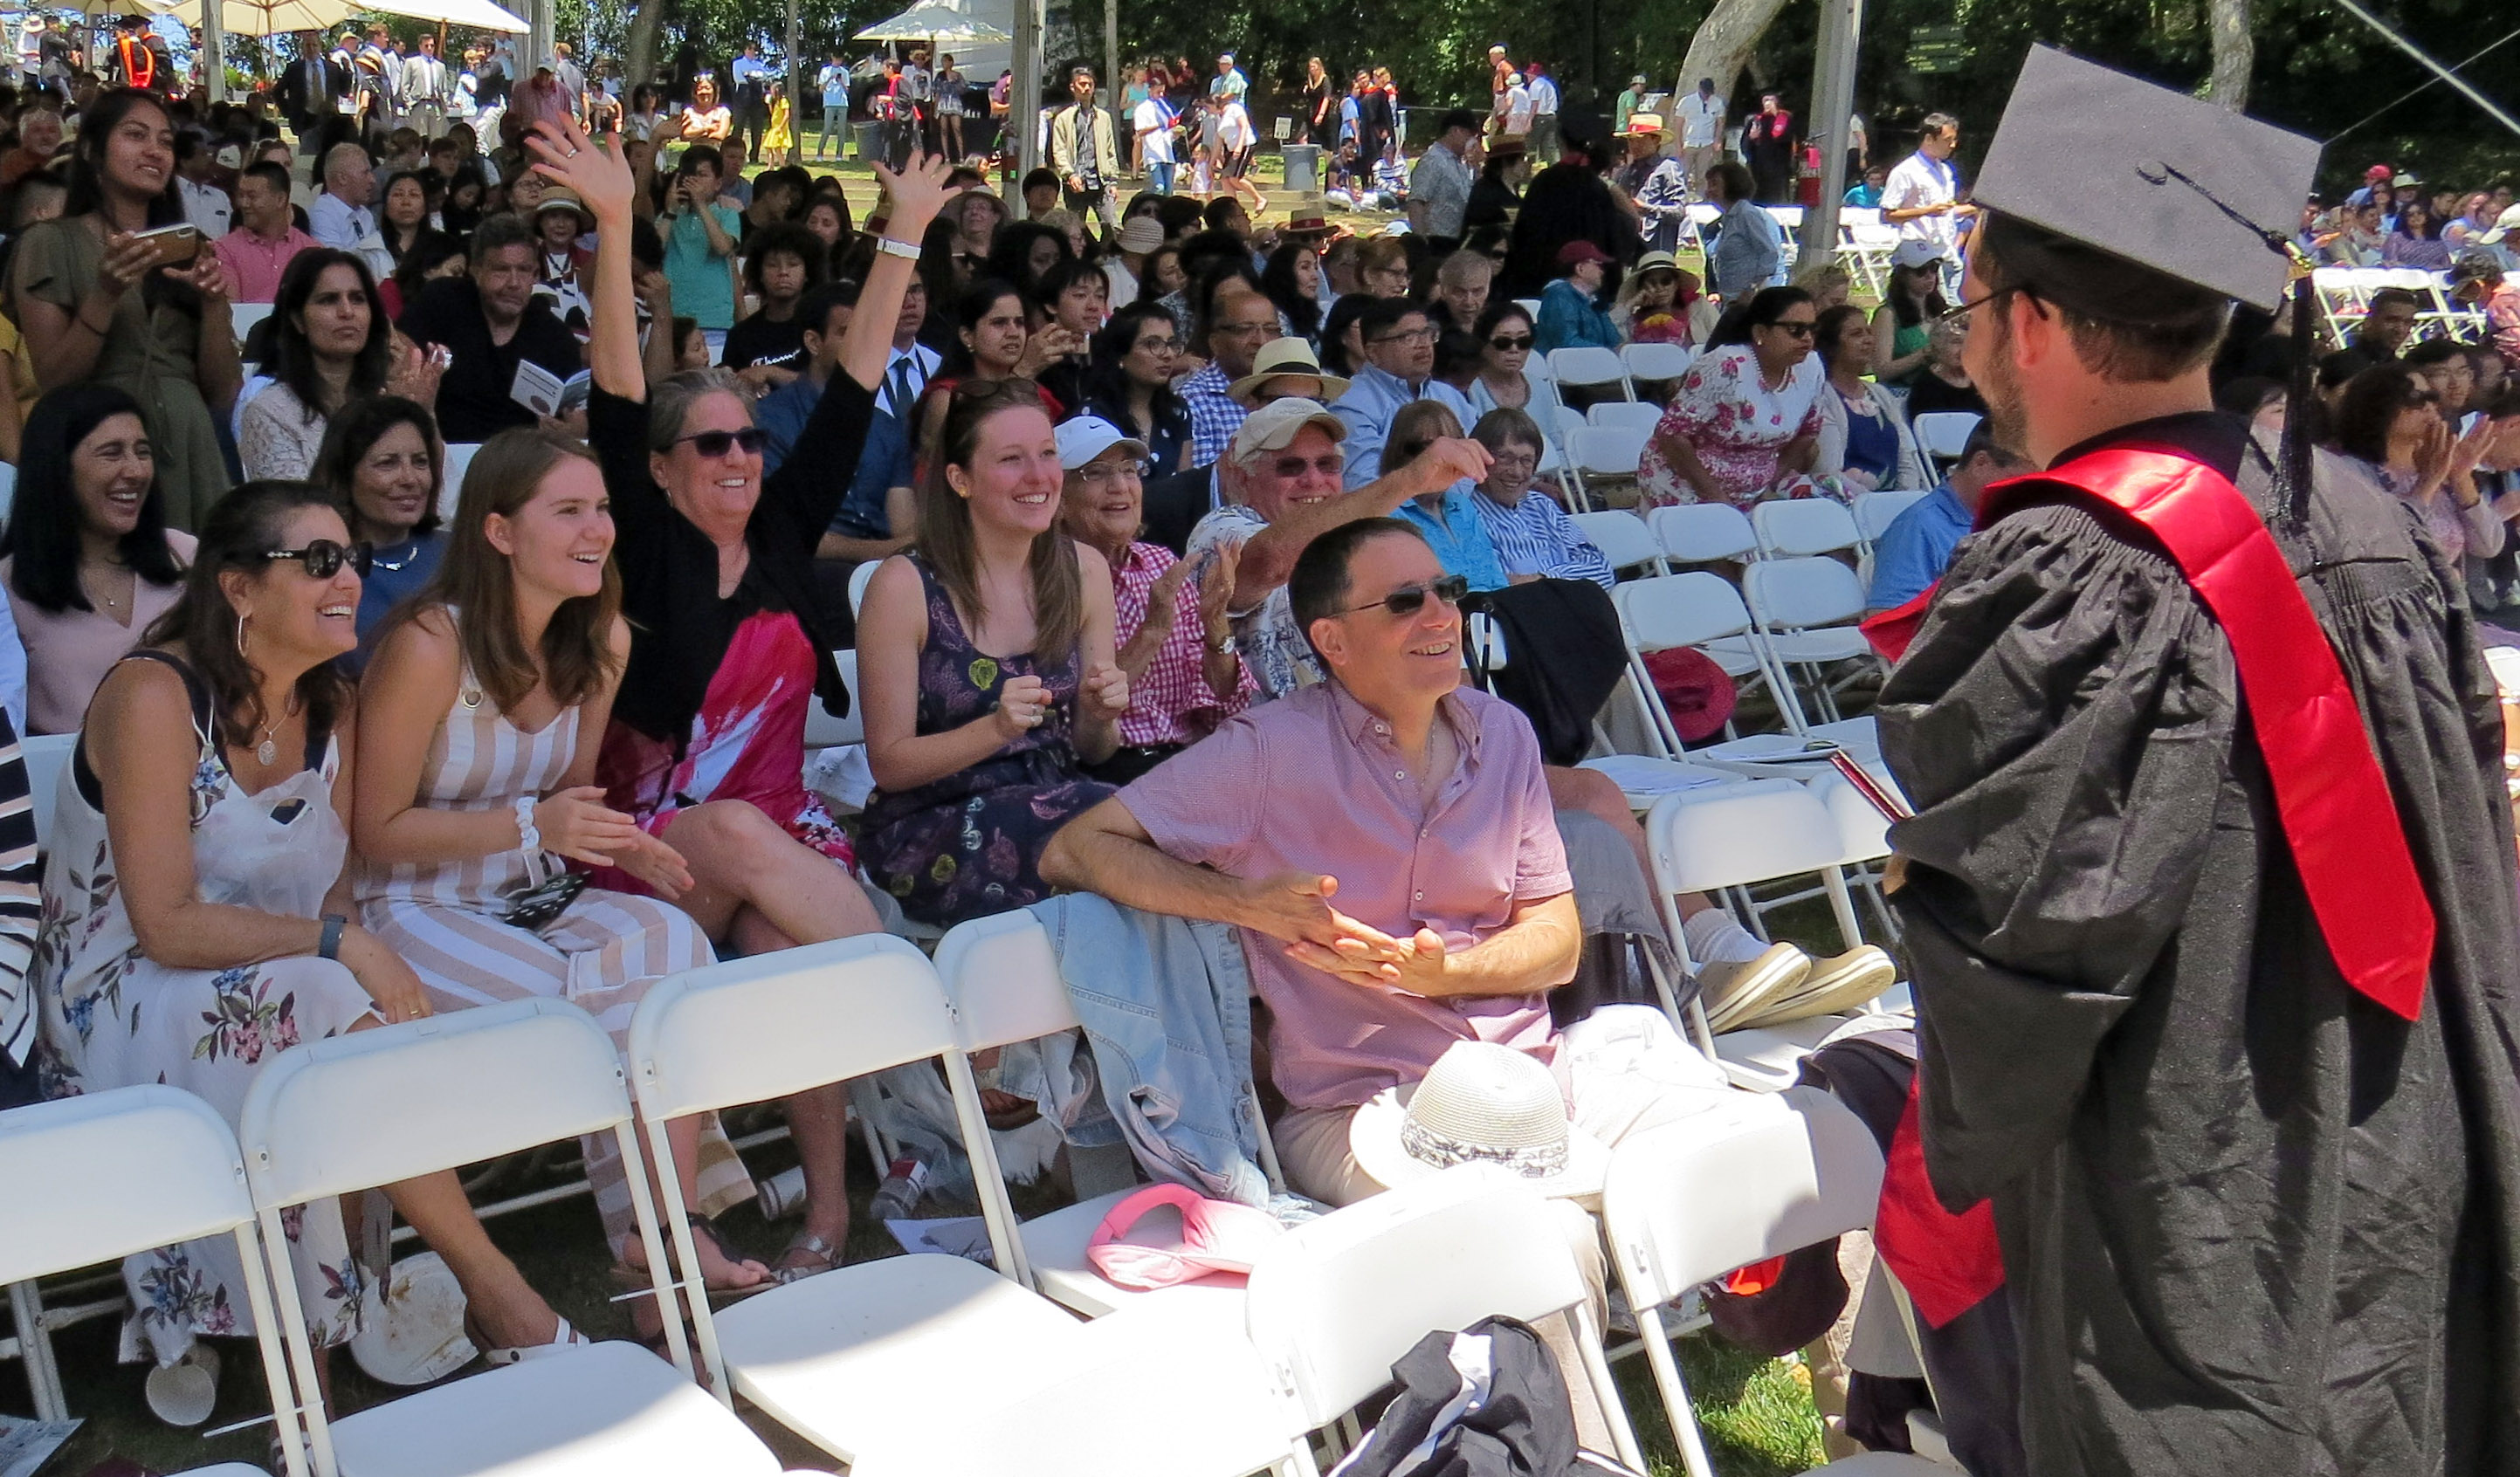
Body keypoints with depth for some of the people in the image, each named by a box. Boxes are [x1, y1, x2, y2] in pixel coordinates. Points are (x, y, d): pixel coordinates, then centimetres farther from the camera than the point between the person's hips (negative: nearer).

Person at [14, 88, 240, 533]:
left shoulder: (187, 251, 15)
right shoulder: (50, 244, 3)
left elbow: (222, 395, 8)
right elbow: (51, 382, -5)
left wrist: (214, 302, -6)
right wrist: (105, 295, -16)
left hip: (190, 455, 4)